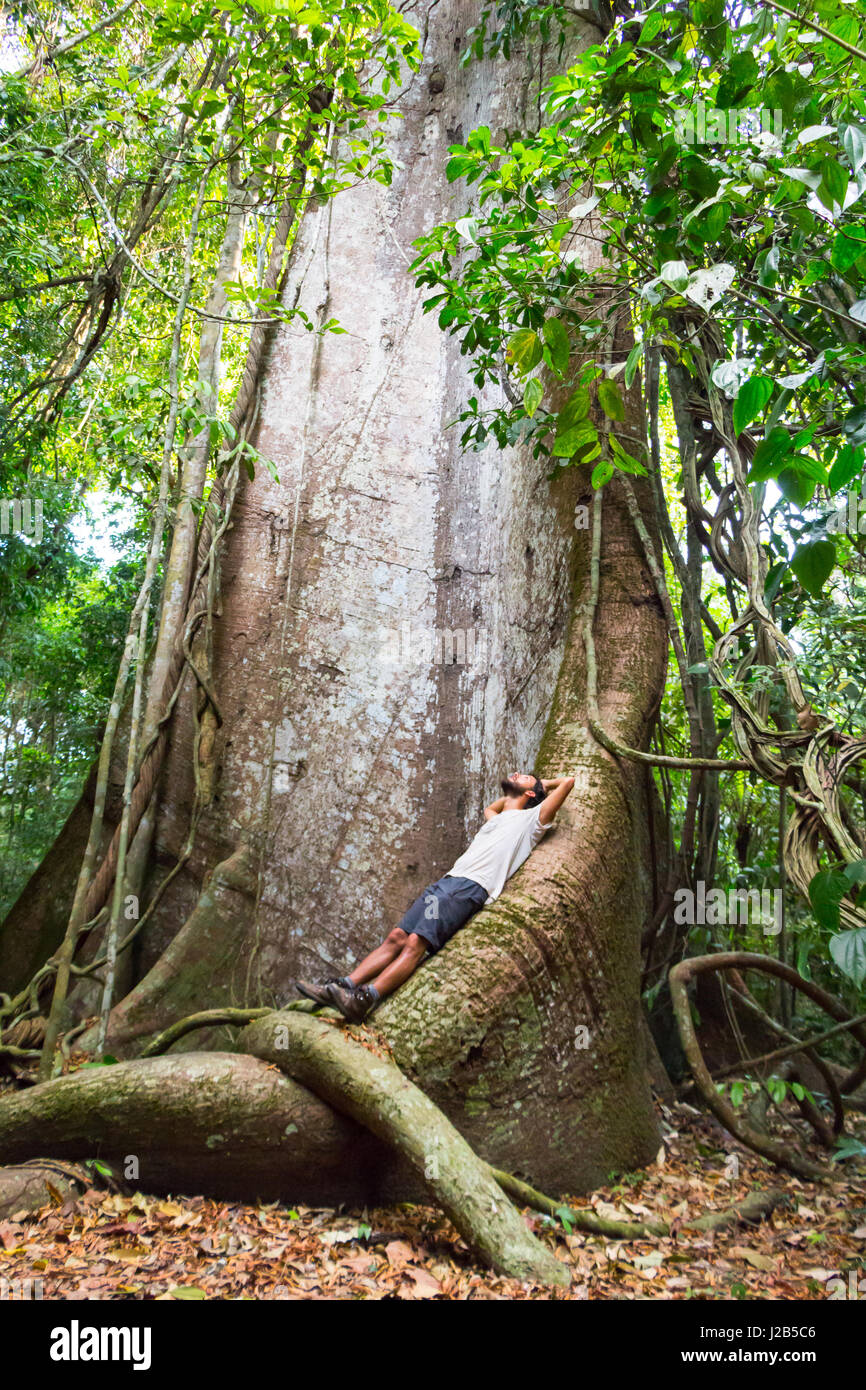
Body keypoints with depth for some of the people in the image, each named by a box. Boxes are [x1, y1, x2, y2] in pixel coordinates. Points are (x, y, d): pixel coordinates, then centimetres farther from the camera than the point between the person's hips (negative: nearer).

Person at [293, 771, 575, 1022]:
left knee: (415, 943, -24)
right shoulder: (495, 819, 35)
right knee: (396, 937, -8)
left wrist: (543, 784, 29)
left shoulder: (531, 818, 14)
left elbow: (568, 781, 10)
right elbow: (490, 807, 61)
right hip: (446, 880, 8)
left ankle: (366, 999, -37)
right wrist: (511, 793, 51)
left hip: (472, 887, -8)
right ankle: (345, 985, -16)